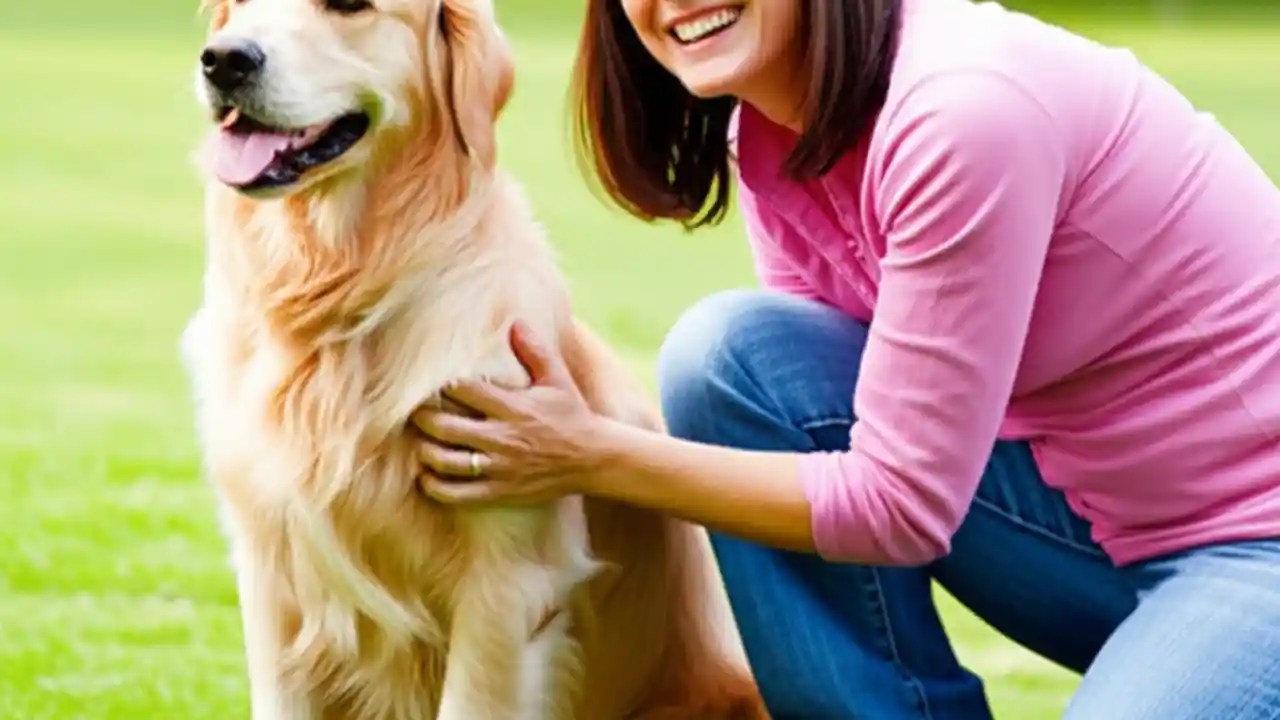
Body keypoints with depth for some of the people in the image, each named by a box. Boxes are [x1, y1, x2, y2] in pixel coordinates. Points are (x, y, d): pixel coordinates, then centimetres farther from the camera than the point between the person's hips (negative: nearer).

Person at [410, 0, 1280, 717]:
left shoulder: (963, 105, -25)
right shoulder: (770, 134, 1)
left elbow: (901, 504, -22)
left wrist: (595, 457, -17)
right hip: (1091, 518, 8)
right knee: (729, 352, -10)